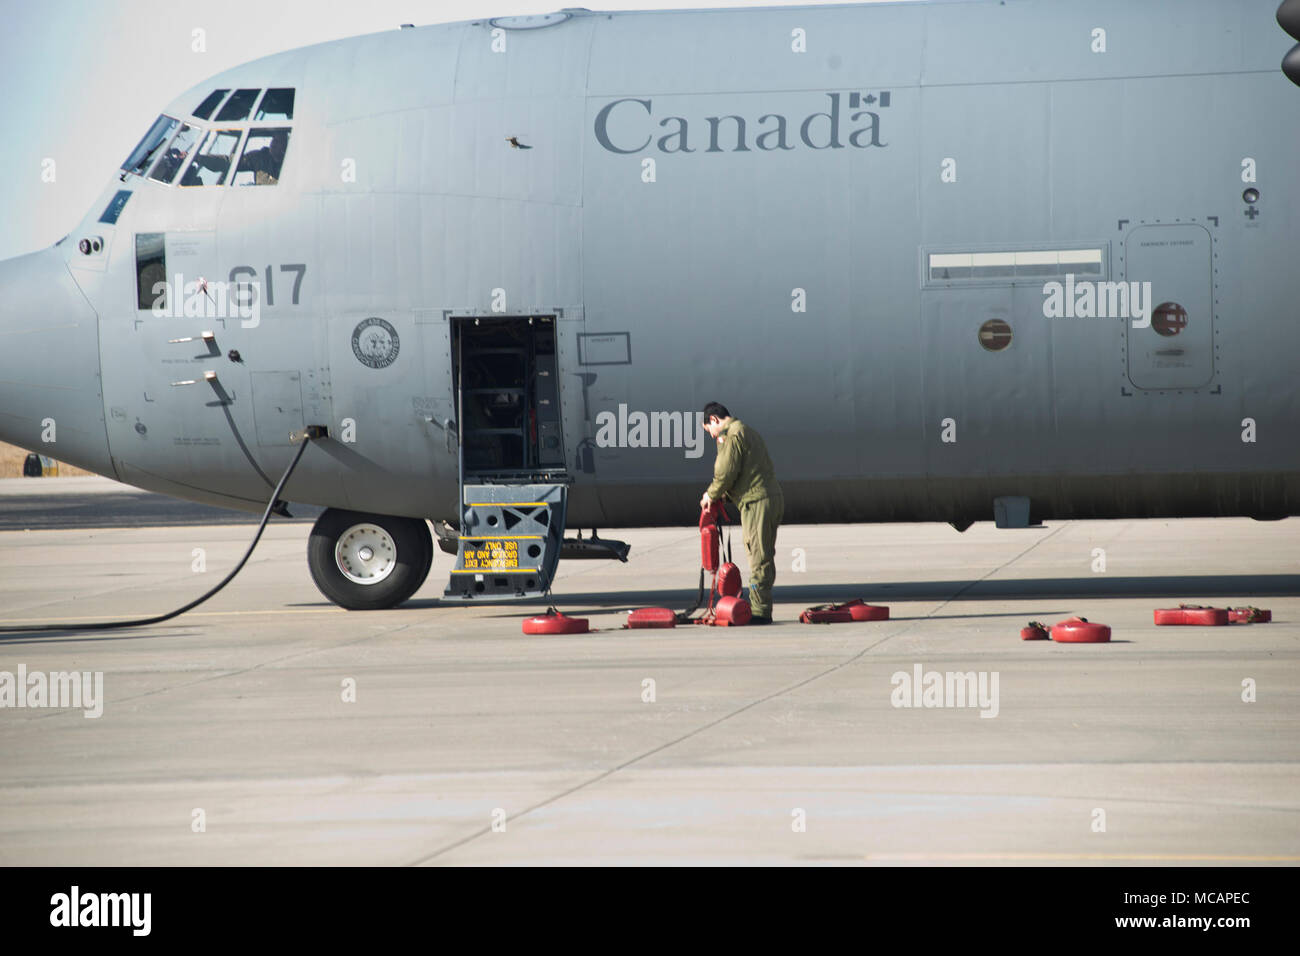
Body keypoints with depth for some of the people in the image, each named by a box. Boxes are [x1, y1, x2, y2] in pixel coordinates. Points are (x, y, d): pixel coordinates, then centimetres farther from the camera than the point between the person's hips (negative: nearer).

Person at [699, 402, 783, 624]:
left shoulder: (732, 435, -9)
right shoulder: (748, 432, 23)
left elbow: (726, 473, -13)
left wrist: (711, 495, 3)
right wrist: (725, 494, 16)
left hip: (757, 502, -10)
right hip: (772, 497, 10)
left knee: (758, 558, -8)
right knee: (764, 557, 12)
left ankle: (759, 611, -7)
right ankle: (762, 608, 16)